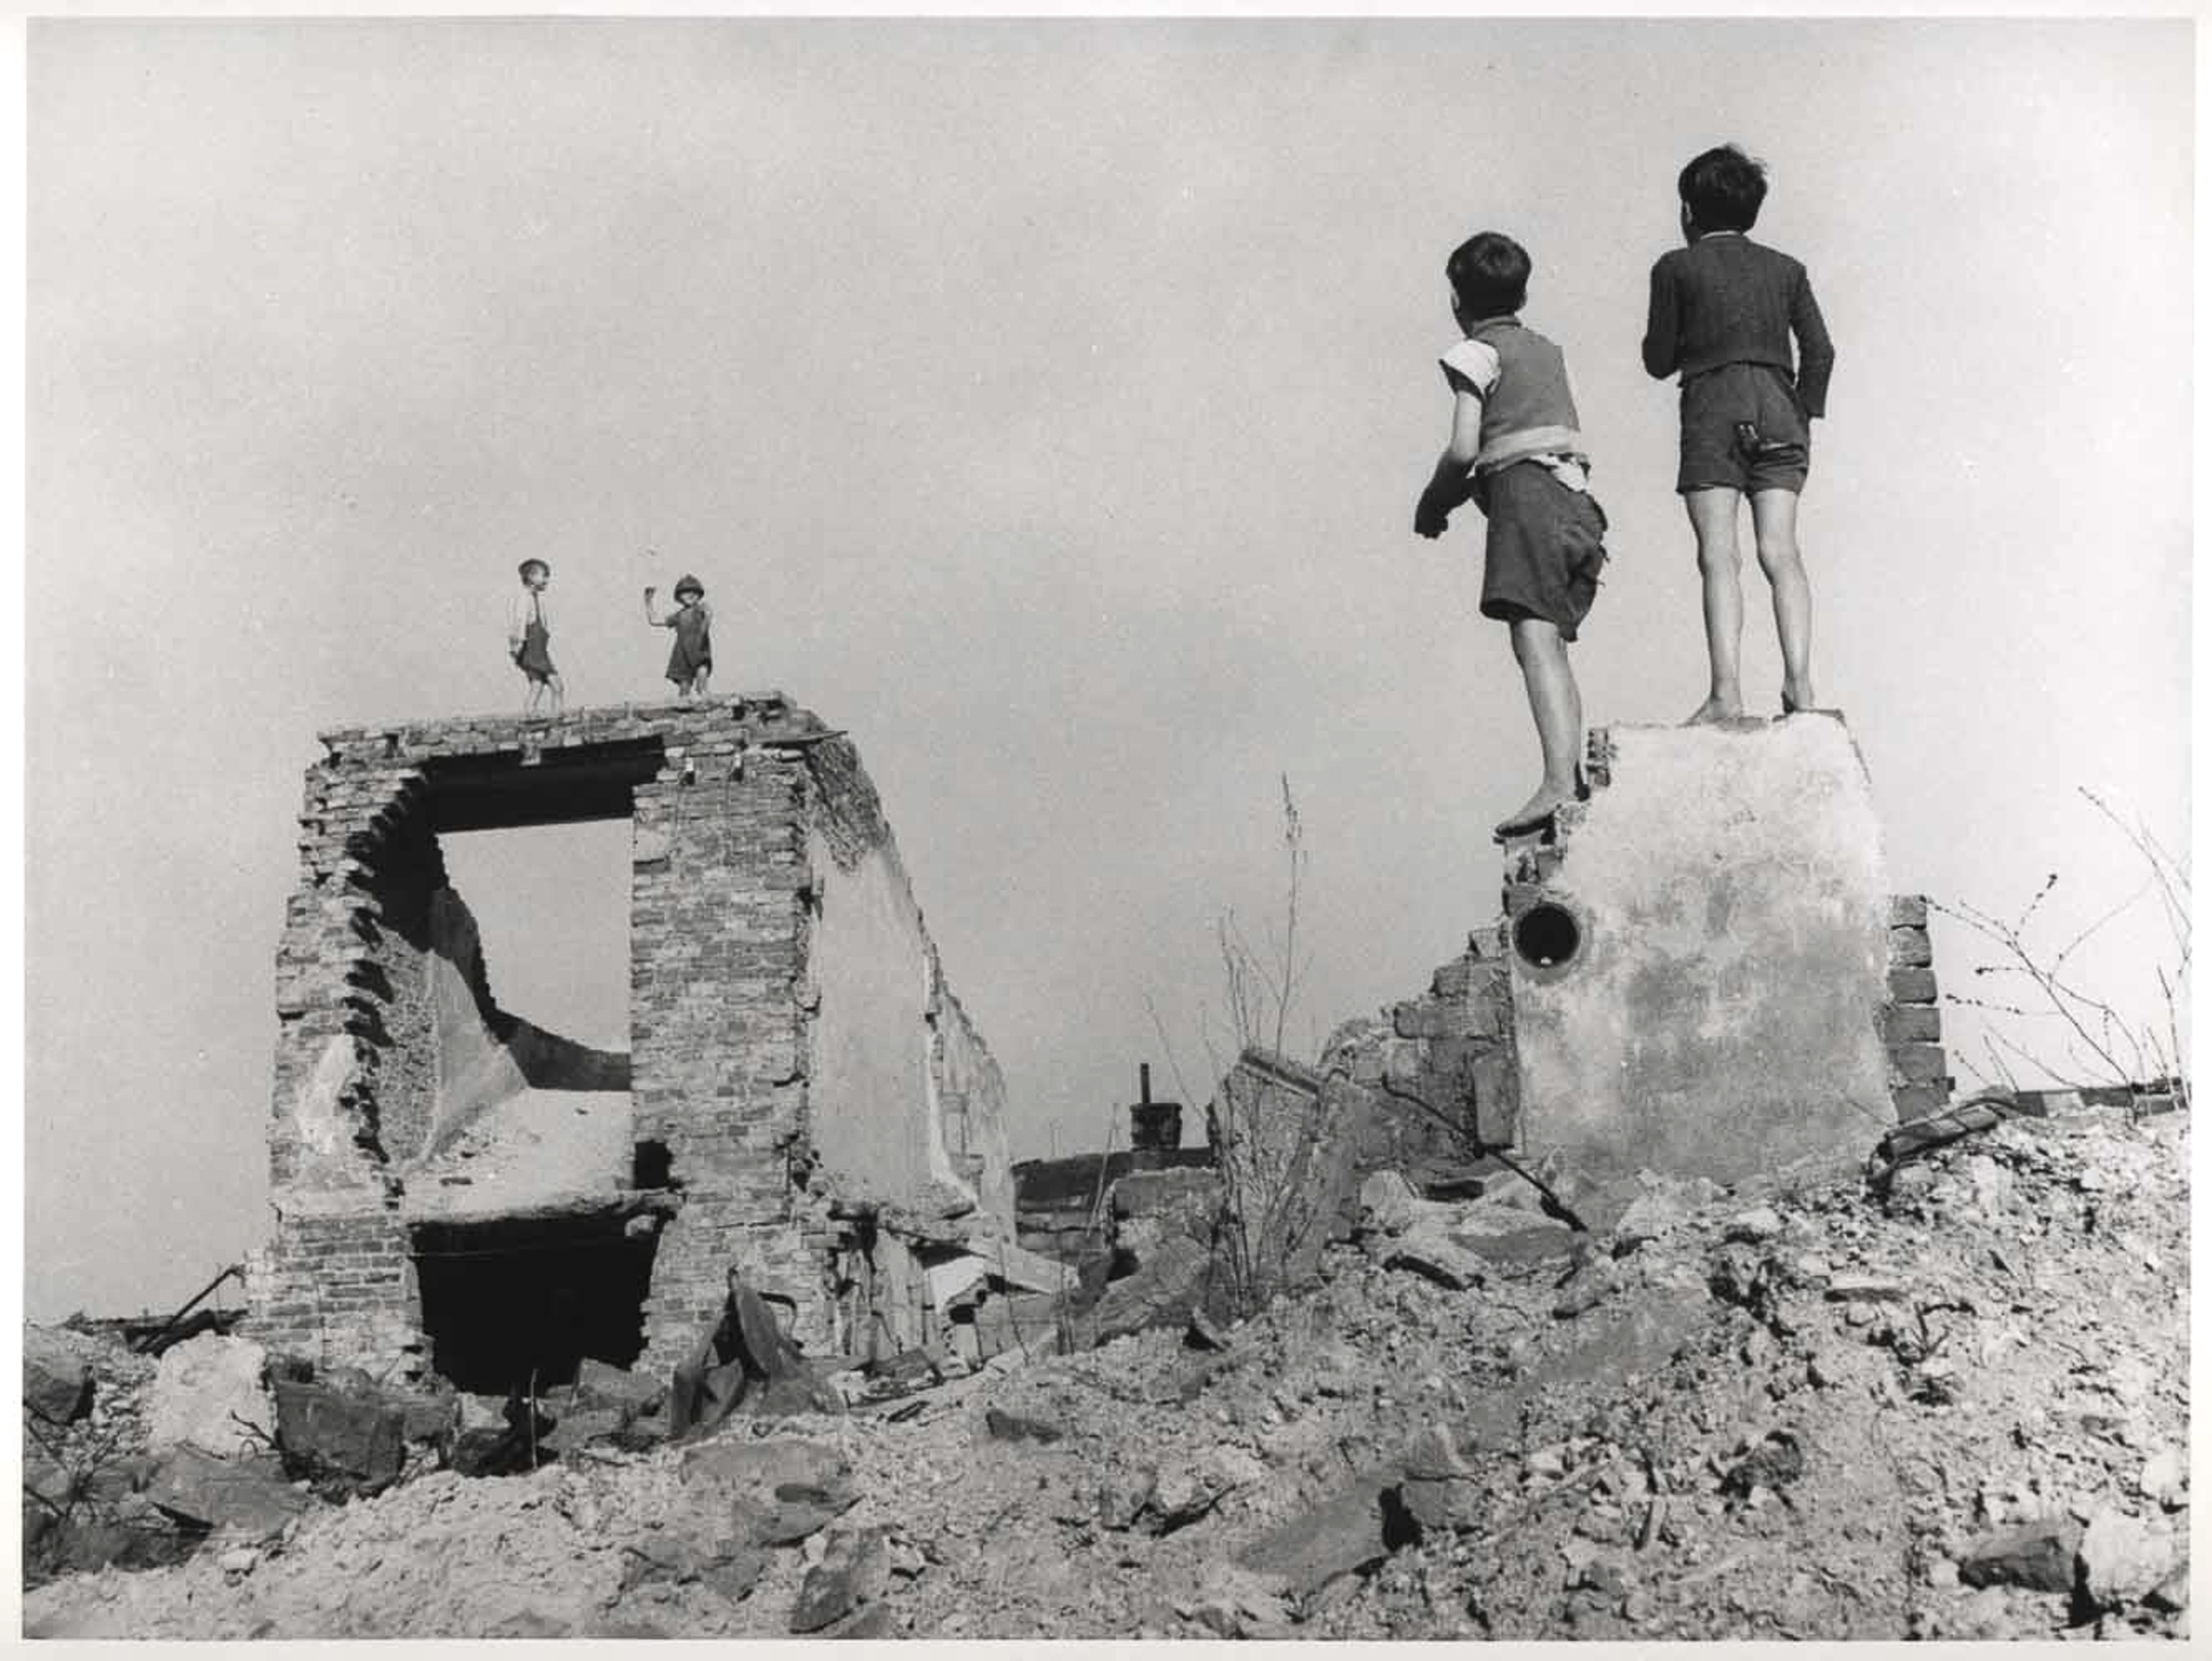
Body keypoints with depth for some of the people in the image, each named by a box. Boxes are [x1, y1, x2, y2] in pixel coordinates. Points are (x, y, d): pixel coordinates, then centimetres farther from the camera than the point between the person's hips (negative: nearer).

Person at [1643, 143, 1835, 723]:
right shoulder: (1785, 269, 17)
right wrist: (1805, 417, 11)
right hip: (1777, 408, 4)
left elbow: (1659, 360, 7)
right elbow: (1819, 350, 8)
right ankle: (1798, 680, -15)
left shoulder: (1676, 268, 7)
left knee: (1718, 554, -10)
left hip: (1712, 409, -4)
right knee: (1780, 550, -2)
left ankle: (1726, 691, -20)